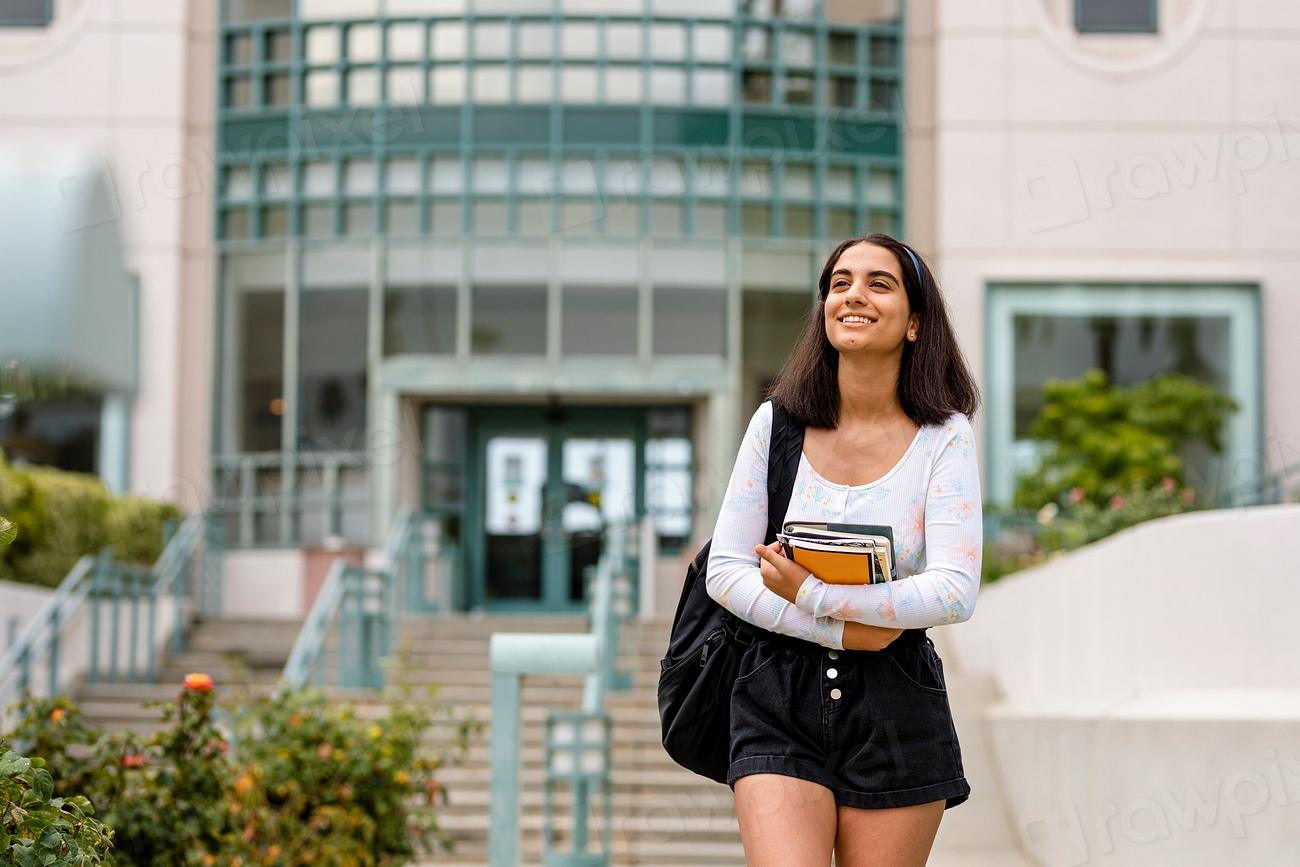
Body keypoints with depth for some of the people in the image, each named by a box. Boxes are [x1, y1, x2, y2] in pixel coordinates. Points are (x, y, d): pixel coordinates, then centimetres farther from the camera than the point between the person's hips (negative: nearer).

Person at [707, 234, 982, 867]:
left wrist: (812, 594, -14)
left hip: (896, 704, 0)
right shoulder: (777, 424, 2)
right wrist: (841, 630, -11)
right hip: (779, 701, 0)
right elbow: (726, 571, 0)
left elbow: (955, 592, -11)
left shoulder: (944, 437, -2)